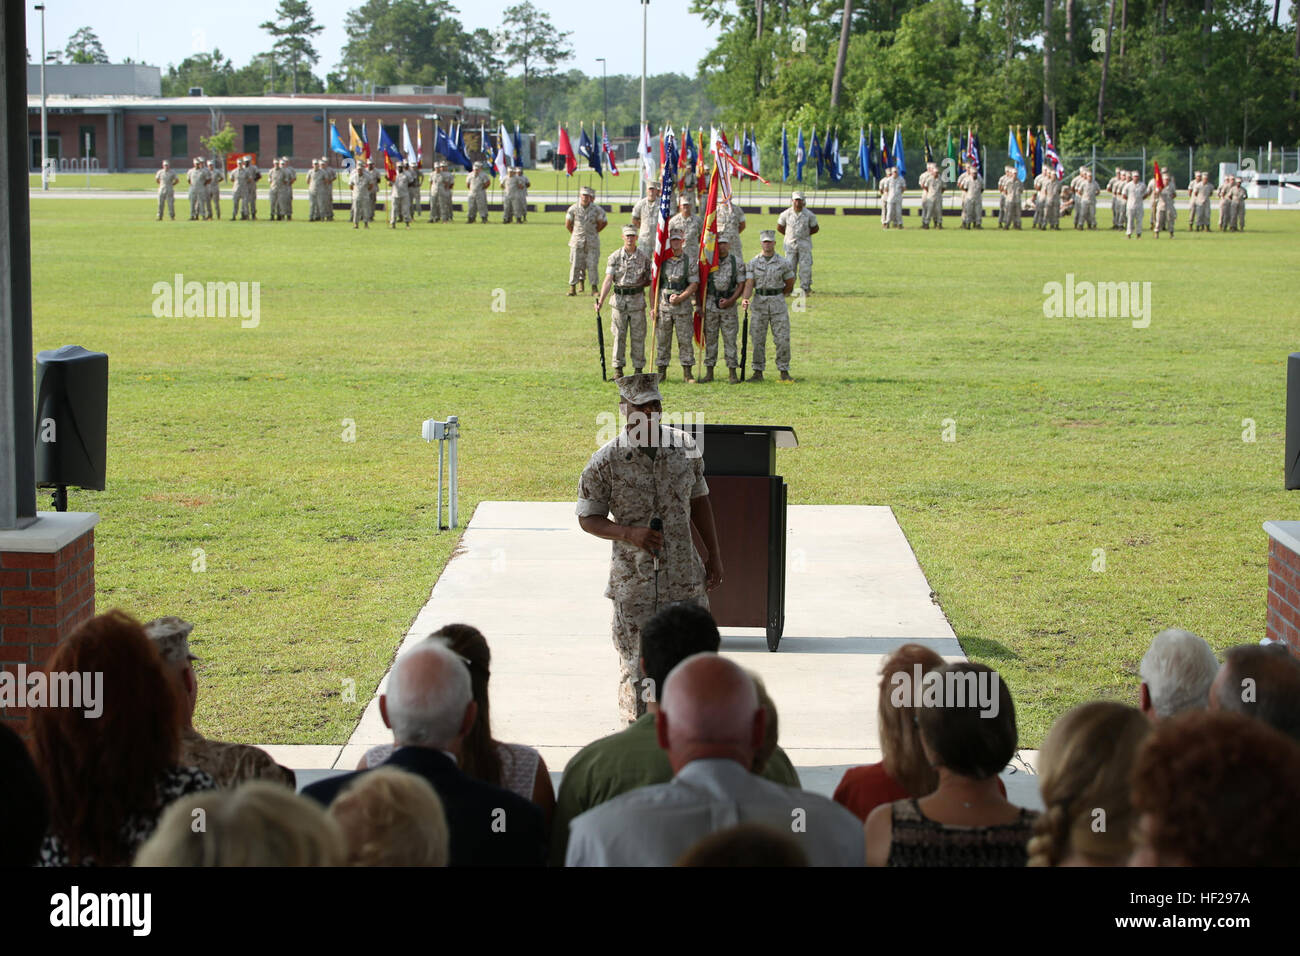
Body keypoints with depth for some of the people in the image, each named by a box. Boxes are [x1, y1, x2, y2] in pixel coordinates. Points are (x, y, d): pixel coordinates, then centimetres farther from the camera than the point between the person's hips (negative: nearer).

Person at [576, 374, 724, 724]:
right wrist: (629, 533, -18)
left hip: (685, 578, 3)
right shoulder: (606, 462, -9)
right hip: (633, 584, -3)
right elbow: (588, 518, -2)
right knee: (637, 662, 4)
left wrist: (714, 554, 13)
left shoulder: (684, 446, 2)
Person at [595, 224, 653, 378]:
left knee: (638, 336, 3)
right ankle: (618, 369, 10)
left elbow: (650, 280, 7)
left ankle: (639, 369, 12)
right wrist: (601, 301, -16)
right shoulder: (614, 257, 0)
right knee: (619, 336, 3)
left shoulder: (644, 258, 1)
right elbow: (608, 280, -7)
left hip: (638, 301, 0)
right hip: (619, 301, 0)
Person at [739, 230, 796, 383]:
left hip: (778, 304, -1)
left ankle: (784, 372, 6)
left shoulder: (784, 262, 2)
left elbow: (789, 285, 11)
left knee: (783, 339, -3)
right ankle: (758, 372, 8)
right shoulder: (753, 263, 3)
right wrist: (744, 299, -22)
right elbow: (749, 284, -5)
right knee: (758, 340, 1)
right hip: (759, 303, 1)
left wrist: (777, 297, 10)